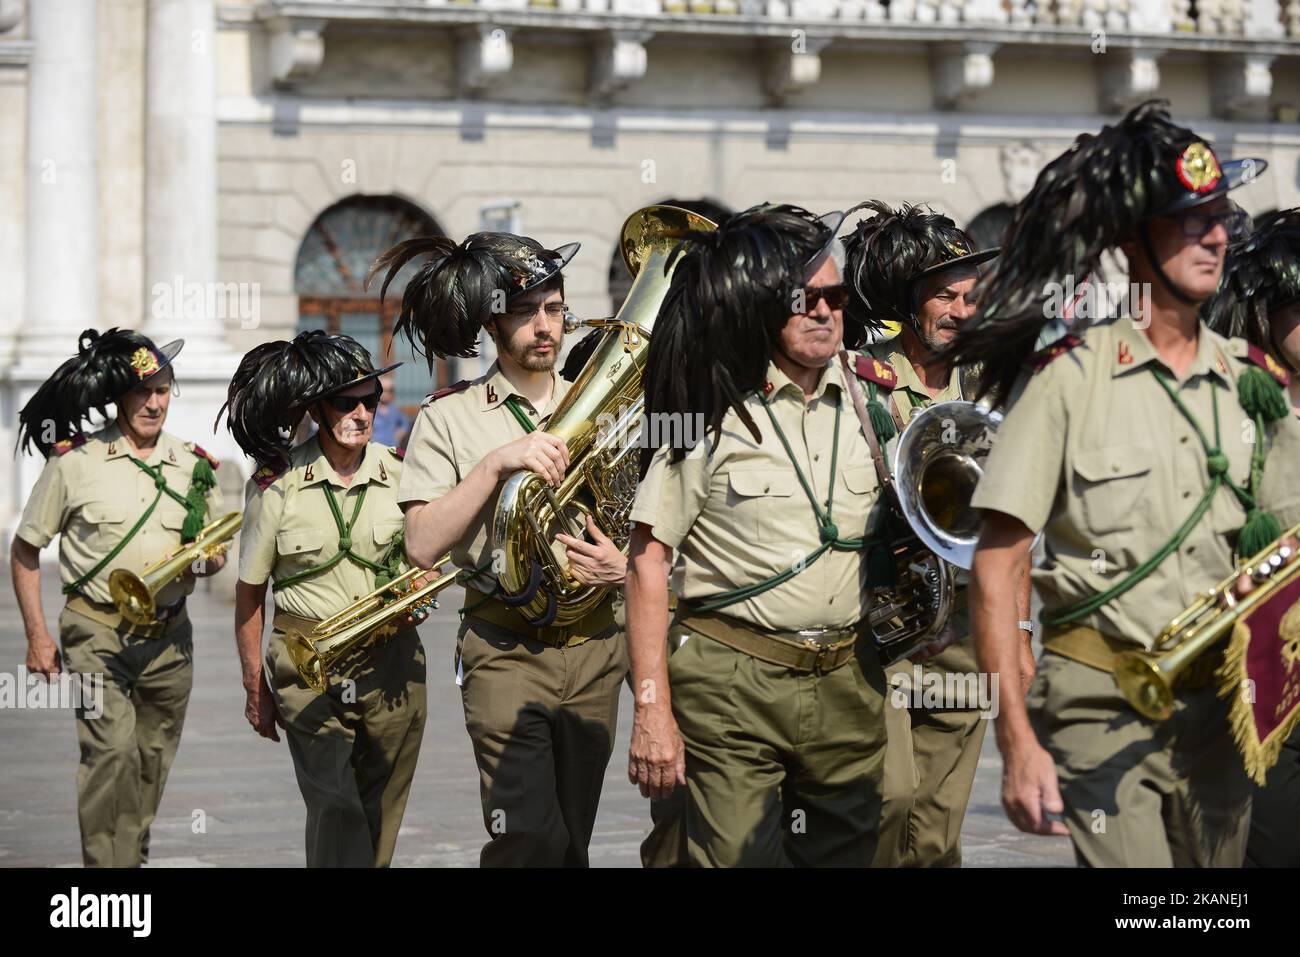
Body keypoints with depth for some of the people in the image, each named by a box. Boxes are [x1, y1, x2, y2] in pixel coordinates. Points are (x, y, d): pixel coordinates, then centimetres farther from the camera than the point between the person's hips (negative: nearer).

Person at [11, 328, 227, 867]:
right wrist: (37, 636, -3)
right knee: (112, 750, -19)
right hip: (97, 634, -4)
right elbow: (25, 550, 2)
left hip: (169, 637, 5)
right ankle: (107, 865, -17)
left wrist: (209, 561, -6)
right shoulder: (74, 462, -5)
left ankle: (133, 858, 26)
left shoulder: (195, 466, 8)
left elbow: (216, 552, 19)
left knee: (153, 763, 11)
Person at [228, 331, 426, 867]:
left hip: (391, 662, 3)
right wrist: (255, 687, 4)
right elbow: (250, 592, 3)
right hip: (308, 667, -3)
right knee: (336, 809, -14)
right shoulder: (275, 484, -5)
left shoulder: (400, 475, 4)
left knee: (380, 814, 9)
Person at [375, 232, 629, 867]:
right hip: (506, 652, -4)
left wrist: (625, 565, -6)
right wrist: (497, 463, -18)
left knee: (571, 843, 7)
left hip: (593, 649, 4)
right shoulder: (450, 418, 1)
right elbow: (422, 545, -10)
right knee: (531, 837, -19)